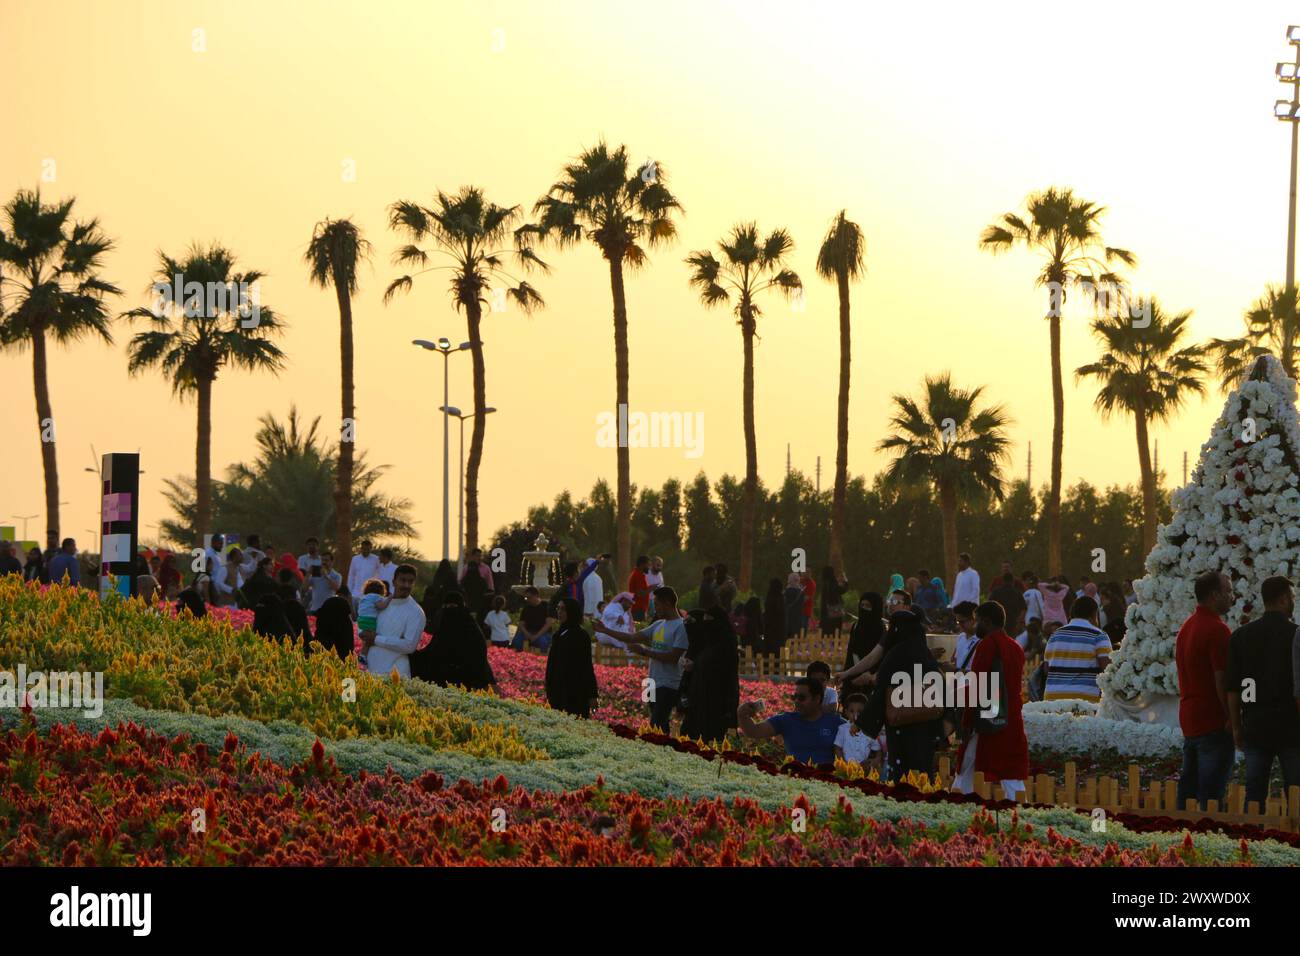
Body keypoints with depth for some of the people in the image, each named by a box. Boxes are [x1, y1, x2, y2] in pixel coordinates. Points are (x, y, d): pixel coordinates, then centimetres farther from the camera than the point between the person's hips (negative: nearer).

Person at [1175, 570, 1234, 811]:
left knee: (1188, 789, 12)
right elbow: (1222, 679, -20)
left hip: (1188, 719, 9)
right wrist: (1233, 719, -14)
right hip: (1213, 722, -9)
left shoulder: (1186, 627, 15)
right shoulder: (1216, 629, -15)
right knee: (1211, 794, -7)